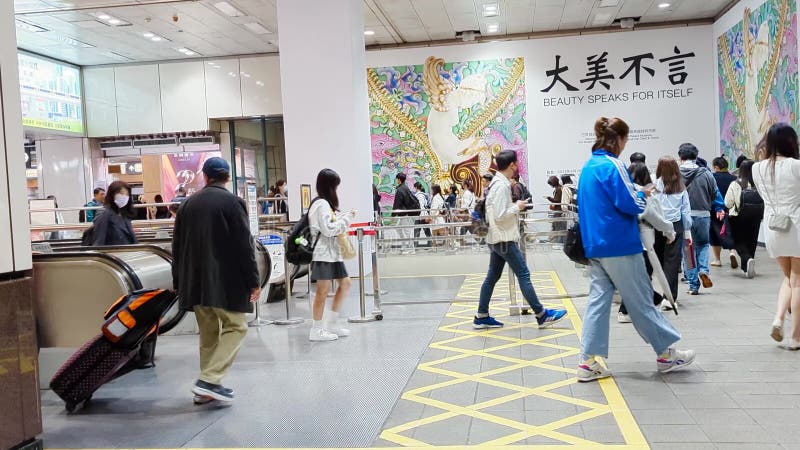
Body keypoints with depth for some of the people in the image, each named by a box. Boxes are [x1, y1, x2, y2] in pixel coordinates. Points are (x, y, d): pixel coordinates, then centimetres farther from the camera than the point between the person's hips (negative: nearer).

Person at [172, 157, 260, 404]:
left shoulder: (188, 204, 10)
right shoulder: (233, 203, -6)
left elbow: (177, 245, 14)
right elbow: (245, 246, -10)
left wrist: (179, 282, 20)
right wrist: (253, 281, -6)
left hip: (194, 281, 6)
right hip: (225, 281, -6)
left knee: (208, 332, 15)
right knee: (235, 327, 3)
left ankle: (206, 389, 17)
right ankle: (209, 380, -10)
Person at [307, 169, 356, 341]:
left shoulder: (327, 203, 16)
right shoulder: (321, 204, -14)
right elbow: (328, 229, -19)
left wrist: (344, 218, 5)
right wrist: (346, 219, -11)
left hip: (333, 252, 10)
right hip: (323, 253, -10)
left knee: (345, 284, 13)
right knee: (323, 290, -5)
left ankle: (331, 324, 19)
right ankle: (317, 330, 3)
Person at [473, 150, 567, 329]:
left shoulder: (496, 183, 13)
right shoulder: (502, 185, -17)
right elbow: (500, 215, -23)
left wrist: (514, 207, 9)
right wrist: (517, 207, -10)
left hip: (497, 239, 10)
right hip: (505, 239, -10)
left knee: (492, 276, 11)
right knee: (523, 275, -4)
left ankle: (481, 316, 14)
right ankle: (541, 315, 2)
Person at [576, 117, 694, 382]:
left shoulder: (588, 167, 13)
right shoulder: (612, 166, -14)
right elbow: (629, 204, -19)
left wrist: (635, 197, 17)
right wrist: (642, 196, 2)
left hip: (594, 245, 8)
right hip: (619, 244, -8)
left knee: (598, 298, 7)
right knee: (641, 300, 4)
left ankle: (588, 361, 5)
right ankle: (666, 354, 19)